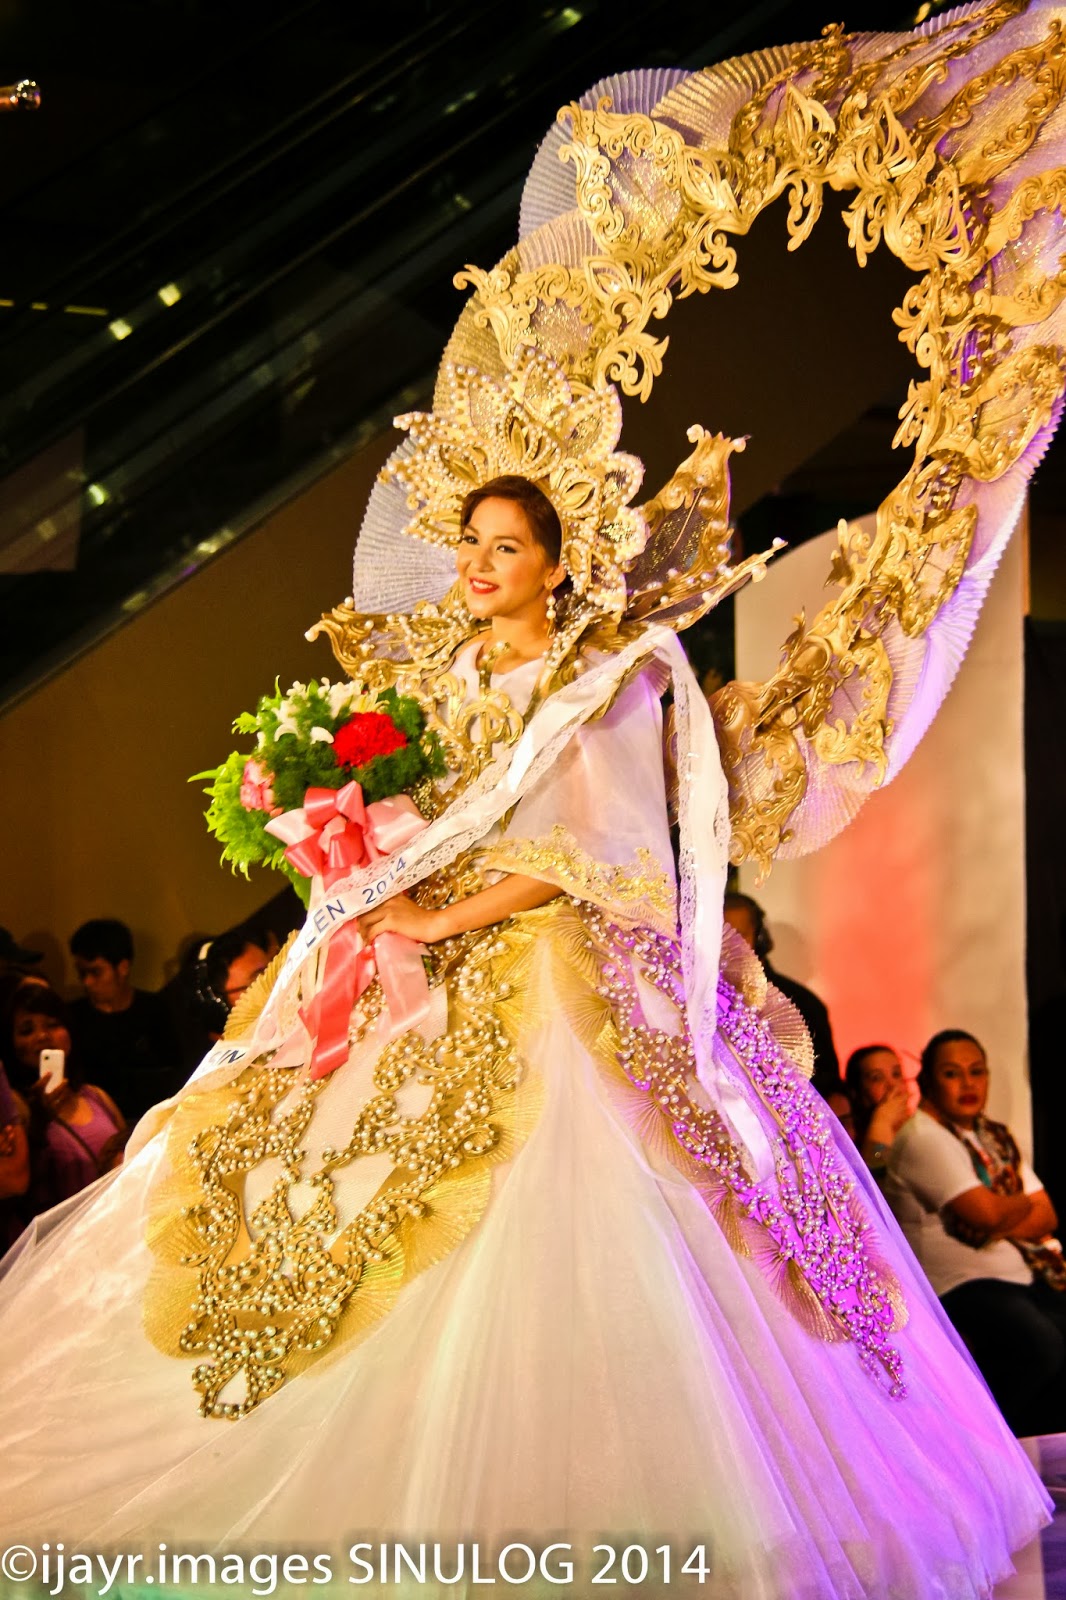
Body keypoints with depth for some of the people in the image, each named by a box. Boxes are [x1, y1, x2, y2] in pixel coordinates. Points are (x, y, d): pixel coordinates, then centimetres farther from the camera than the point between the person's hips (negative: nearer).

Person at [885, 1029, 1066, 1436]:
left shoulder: (996, 1138, 19)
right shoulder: (923, 1138, -7)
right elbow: (984, 1212, -18)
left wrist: (1001, 1228, -9)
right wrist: (1023, 1204, 3)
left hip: (1029, 1276, 8)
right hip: (960, 1285, -8)